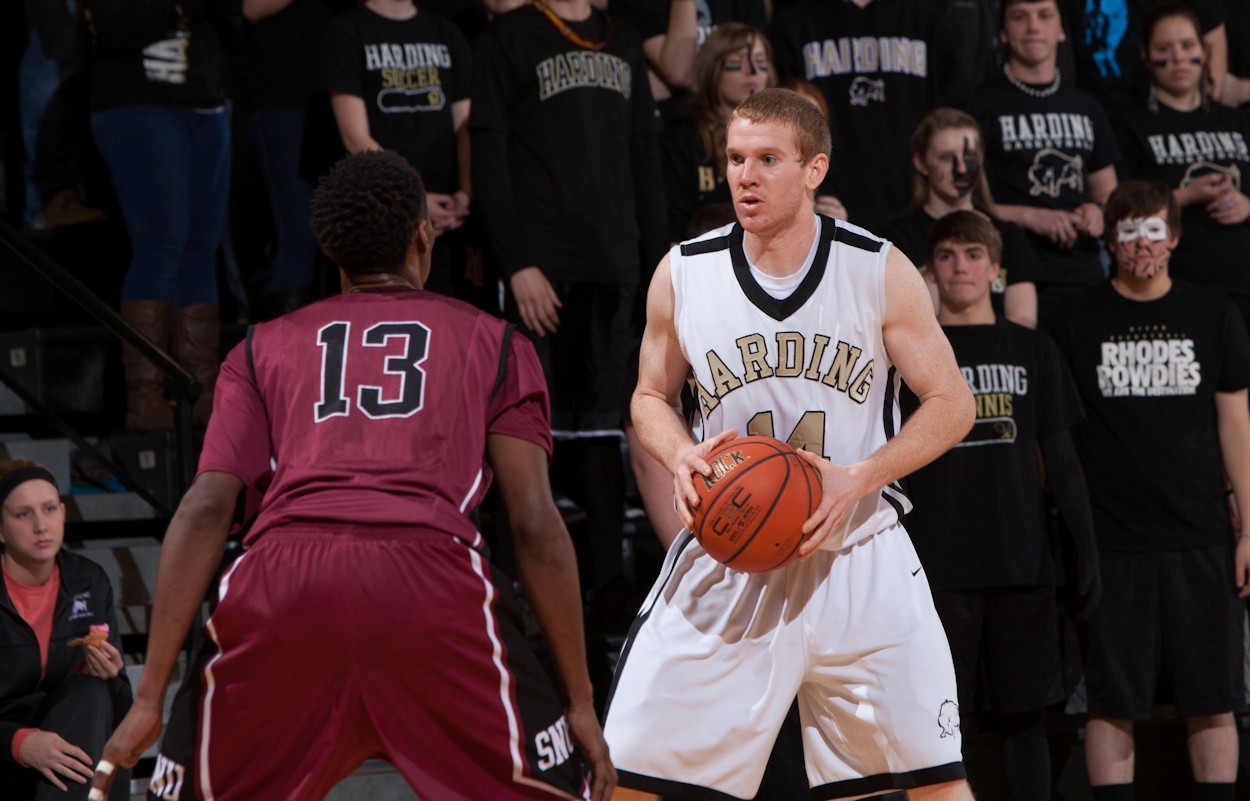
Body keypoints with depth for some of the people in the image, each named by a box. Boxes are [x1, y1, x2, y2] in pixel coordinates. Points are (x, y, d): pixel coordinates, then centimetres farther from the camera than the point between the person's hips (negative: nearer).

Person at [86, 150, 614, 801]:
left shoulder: (263, 349, 27)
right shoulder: (493, 343, 24)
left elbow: (205, 510, 12)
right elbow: (535, 525, 12)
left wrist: (149, 700, 9)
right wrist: (580, 702, 14)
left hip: (281, 578, 1)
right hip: (432, 578, -1)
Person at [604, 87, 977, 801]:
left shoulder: (880, 271, -6)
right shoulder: (683, 274, -2)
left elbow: (952, 406, -1)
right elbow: (652, 398, 13)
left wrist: (859, 478, -17)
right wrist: (683, 458, -10)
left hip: (859, 553, -1)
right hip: (727, 556, 1)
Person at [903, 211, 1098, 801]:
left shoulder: (1032, 352, 11)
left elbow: (1061, 459, 12)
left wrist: (1087, 552, 5)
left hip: (1023, 568, 2)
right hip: (938, 570, -2)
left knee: (1025, 714, 3)